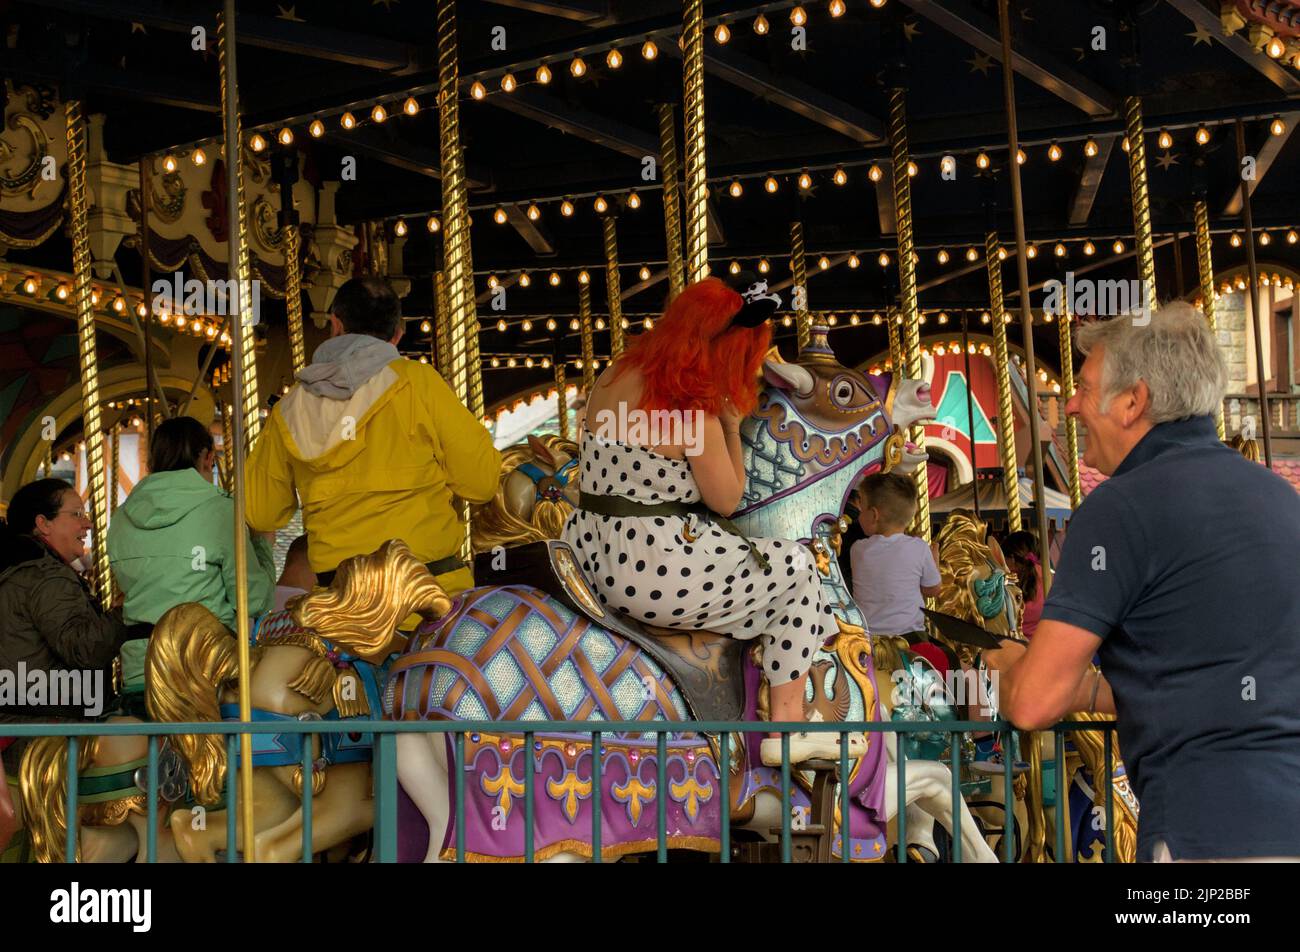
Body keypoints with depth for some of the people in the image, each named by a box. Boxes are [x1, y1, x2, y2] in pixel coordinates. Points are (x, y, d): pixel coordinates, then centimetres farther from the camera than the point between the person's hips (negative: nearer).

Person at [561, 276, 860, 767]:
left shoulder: (612, 377, 5)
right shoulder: (694, 413, -19)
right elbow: (727, 500, -7)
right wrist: (732, 426, 0)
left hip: (589, 557, 8)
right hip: (654, 574, -8)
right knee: (796, 569, 12)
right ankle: (787, 730, 17)